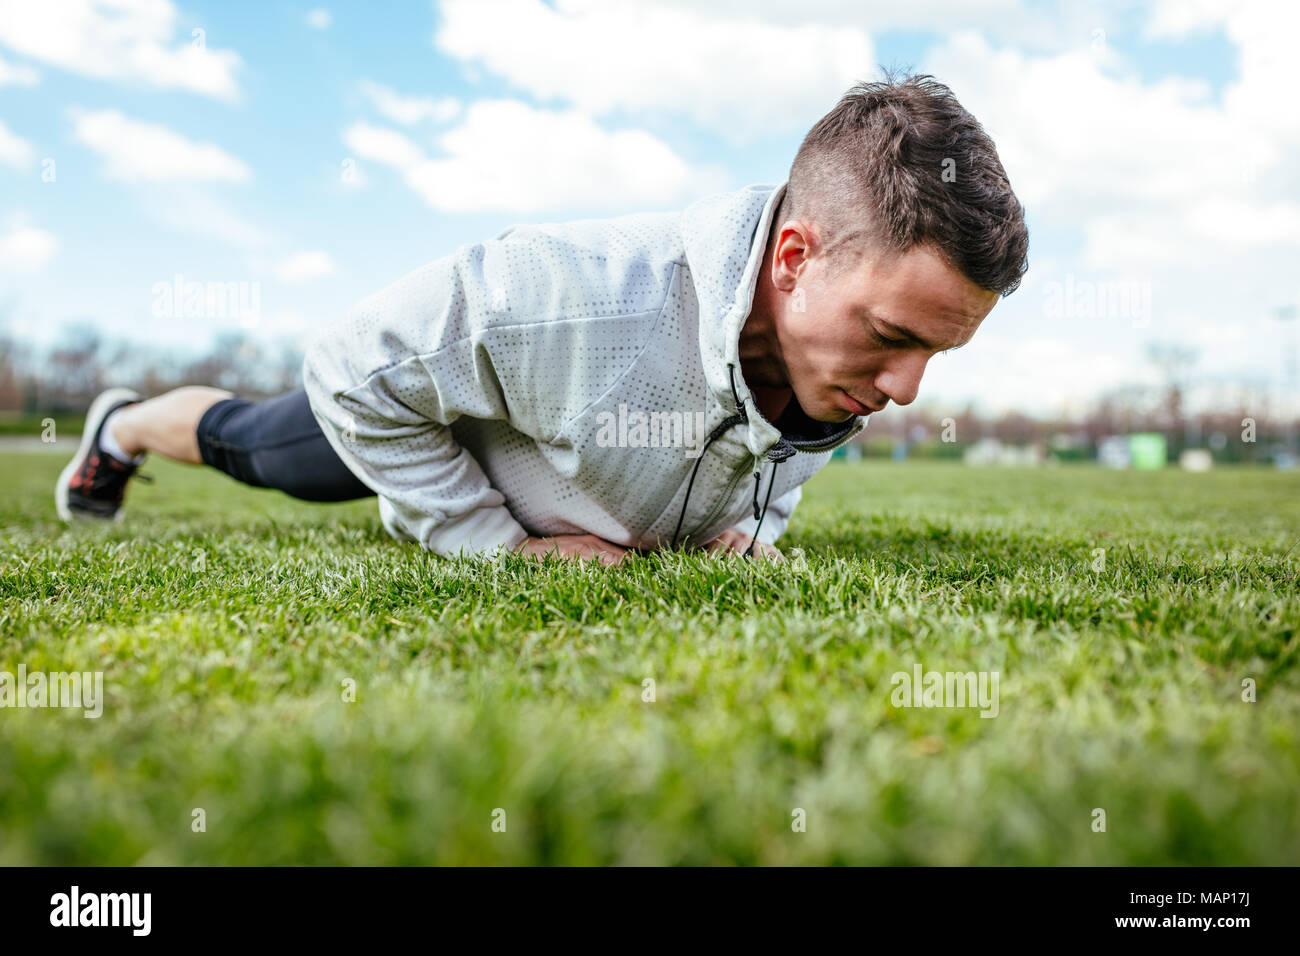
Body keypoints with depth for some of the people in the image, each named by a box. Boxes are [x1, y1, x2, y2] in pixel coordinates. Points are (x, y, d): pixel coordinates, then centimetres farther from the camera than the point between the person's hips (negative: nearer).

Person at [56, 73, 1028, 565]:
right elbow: (354, 372, -34)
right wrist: (500, 543, -33)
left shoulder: (846, 366, -27)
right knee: (249, 444, 25)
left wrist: (748, 524, -20)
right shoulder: (572, 299, -50)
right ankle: (124, 425, 57)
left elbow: (787, 457, -1)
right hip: (413, 391, -4)